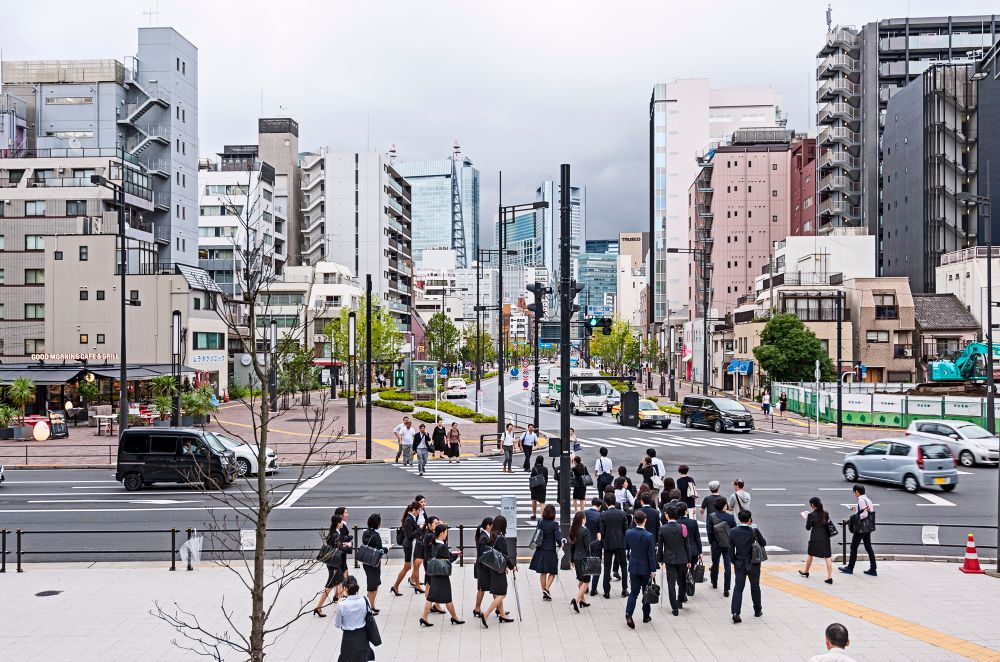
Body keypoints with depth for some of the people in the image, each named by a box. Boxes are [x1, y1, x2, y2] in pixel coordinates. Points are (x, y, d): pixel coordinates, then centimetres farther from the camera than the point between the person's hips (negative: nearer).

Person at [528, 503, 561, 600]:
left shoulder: (540, 523, -2)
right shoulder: (554, 524, -14)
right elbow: (557, 538, -17)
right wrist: (560, 544, 2)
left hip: (541, 551, 4)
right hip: (551, 551, -4)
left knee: (543, 573, 14)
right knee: (552, 572, 10)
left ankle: (544, 592, 19)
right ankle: (547, 589, -7)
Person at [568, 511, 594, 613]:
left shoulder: (573, 530, 5)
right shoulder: (585, 530, -15)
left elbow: (571, 546, 11)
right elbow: (587, 546, -14)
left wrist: (572, 560, 18)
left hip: (576, 558, 7)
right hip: (584, 558, -7)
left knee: (581, 580, 19)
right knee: (586, 581, -2)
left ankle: (582, 600, 27)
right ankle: (576, 600, -15)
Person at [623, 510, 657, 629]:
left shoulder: (629, 533, -7)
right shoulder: (649, 536, -18)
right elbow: (651, 555, -14)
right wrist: (653, 570, -7)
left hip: (633, 567, 3)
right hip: (645, 568, -2)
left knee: (634, 592, 7)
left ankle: (628, 613, -13)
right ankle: (646, 616, 24)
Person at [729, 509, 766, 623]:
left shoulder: (733, 531, -8)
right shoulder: (754, 531, -17)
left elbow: (731, 548, -1)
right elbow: (763, 543, -2)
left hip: (739, 564, 1)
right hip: (753, 564, -1)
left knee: (738, 587, 3)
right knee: (755, 587, 18)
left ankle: (735, 612, -10)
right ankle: (758, 610, 33)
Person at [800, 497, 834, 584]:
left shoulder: (811, 515, -12)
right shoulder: (826, 514, 2)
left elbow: (808, 528, -6)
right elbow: (828, 525, 14)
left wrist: (807, 518, 8)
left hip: (815, 539, -3)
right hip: (825, 538, 3)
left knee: (809, 554, 17)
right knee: (828, 557, 1)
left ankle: (806, 572, 34)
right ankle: (830, 577, -5)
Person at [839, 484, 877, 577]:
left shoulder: (861, 500, -17)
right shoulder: (867, 500, 10)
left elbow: (864, 514, -23)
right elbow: (868, 512, 15)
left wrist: (855, 518, -14)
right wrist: (856, 509, 18)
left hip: (861, 528, -9)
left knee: (853, 547, 3)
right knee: (868, 547, 11)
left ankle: (850, 568, 10)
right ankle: (873, 569, 11)